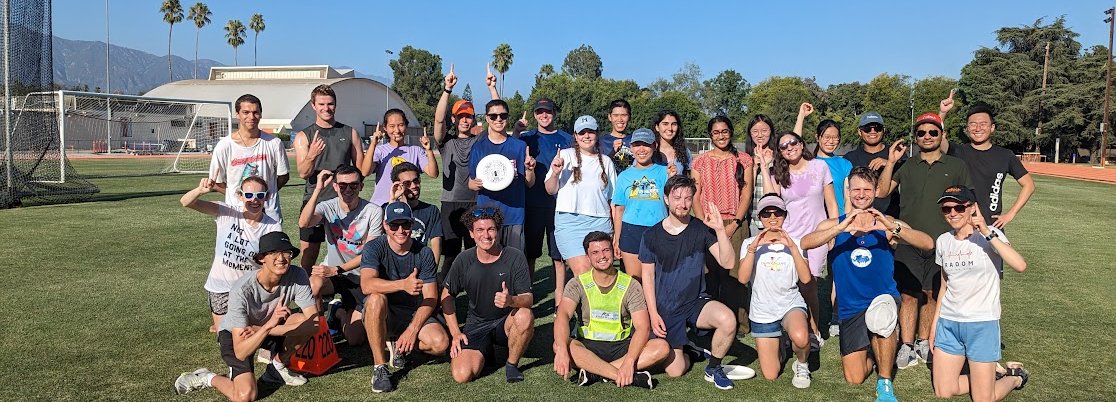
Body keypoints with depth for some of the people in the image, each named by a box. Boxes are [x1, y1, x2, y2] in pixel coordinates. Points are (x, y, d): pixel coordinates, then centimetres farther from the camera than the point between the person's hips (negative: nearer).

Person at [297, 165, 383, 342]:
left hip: (360, 277, 0)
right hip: (331, 271, 1)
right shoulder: (327, 207, -6)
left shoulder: (373, 211, -12)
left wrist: (336, 270, -18)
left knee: (355, 339, -6)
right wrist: (318, 189, -31)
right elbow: (304, 223, -27)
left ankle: (344, 312, 29)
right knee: (313, 285, -37)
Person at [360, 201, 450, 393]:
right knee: (376, 298, -36)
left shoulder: (424, 253, -6)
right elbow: (367, 285, -31)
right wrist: (403, 285, -46)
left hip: (413, 314, 2)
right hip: (382, 314, -1)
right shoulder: (374, 248, -12)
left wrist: (412, 330, -21)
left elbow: (431, 299, -8)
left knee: (440, 343, -26)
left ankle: (400, 346, 7)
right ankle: (379, 367, -25)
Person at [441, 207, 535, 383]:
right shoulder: (464, 260, -6)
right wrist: (455, 333, -2)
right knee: (462, 375, -22)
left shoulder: (515, 257, -11)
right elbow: (447, 295, 7)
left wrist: (511, 301, -38)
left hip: (507, 322, -1)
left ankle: (512, 364, -7)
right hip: (476, 325, 1)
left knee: (525, 316, -36)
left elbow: (528, 298, -14)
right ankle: (484, 351, 14)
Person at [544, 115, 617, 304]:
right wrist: (555, 174, -15)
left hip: (600, 223, 3)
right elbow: (550, 190, 5)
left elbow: (613, 199, 18)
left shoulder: (605, 162, 15)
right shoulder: (566, 156, 6)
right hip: (570, 222, -3)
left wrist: (615, 230, 12)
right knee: (583, 273, -14)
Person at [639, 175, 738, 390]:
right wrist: (653, 313, -4)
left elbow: (727, 263, -12)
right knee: (675, 371, -5)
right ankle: (682, 349, 32)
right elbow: (648, 276, 2)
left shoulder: (702, 229, -4)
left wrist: (720, 229, -24)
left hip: (696, 301, 1)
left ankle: (713, 368, -3)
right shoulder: (651, 236, -4)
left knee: (728, 320, -31)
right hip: (666, 309, 0)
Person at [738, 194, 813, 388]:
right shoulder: (750, 243, 0)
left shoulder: (794, 242, 2)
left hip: (791, 304, -1)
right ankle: (776, 345, 33)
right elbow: (743, 278, -15)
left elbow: (806, 278, -13)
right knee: (770, 375, 0)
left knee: (800, 338, -37)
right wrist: (753, 248, -26)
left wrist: (792, 247, -22)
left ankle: (801, 365, -2)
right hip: (762, 312, 1)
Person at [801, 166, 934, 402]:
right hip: (850, 309, 2)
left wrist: (893, 228, -36)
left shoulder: (887, 225, -4)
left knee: (881, 315, -38)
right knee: (854, 380, 2)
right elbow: (805, 243, -23)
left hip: (884, 297, -1)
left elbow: (928, 244, -19)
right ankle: (872, 353, 39)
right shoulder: (835, 225, -3)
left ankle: (885, 383, -15)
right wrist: (842, 228, -37)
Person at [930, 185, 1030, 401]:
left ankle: (1015, 376, 30)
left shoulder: (989, 234, -9)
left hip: (982, 324, -5)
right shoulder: (943, 241, 6)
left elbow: (1020, 265, -28)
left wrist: (987, 233, -31)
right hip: (948, 323, 5)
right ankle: (993, 373, 29)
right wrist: (934, 325, 15)